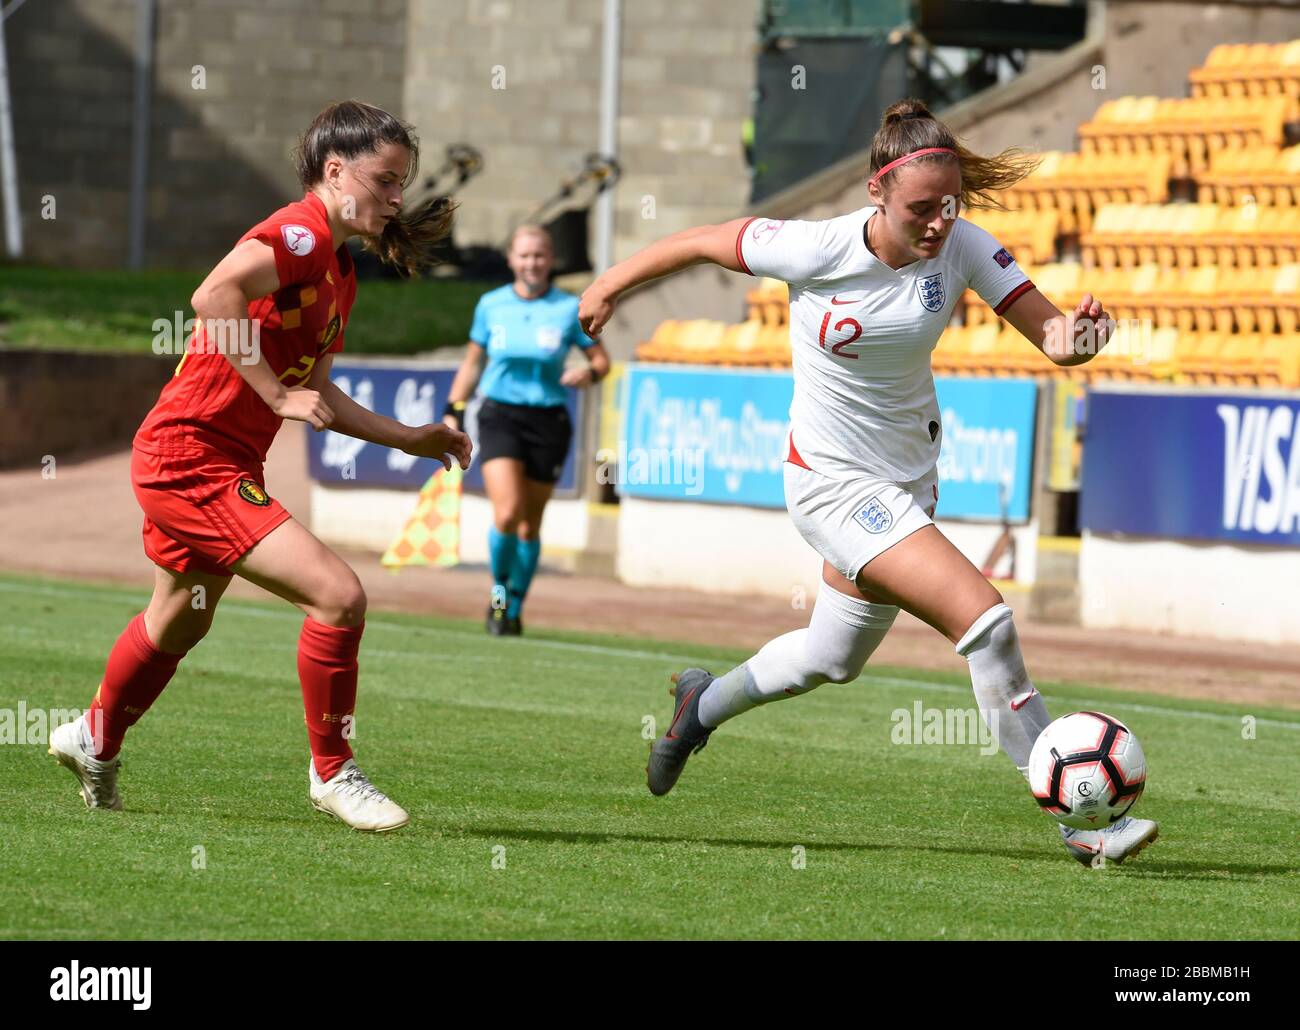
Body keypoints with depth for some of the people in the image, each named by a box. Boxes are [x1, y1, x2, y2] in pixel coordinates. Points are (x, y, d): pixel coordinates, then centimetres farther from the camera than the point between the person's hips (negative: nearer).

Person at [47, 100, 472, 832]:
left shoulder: (339, 271, 15)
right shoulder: (303, 233, -16)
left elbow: (318, 397, 21)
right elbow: (215, 294, -33)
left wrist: (411, 439, 15)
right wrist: (276, 394, -29)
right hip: (194, 459, -11)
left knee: (181, 621, 31)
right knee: (338, 594, -19)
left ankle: (96, 741, 54)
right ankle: (332, 773, -3)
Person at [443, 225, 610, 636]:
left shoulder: (570, 309, -1)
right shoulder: (491, 305, 4)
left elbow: (601, 359, 6)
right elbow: (472, 362, 15)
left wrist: (589, 374, -16)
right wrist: (453, 410, 9)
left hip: (548, 421, 0)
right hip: (500, 416, 0)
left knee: (529, 524, 6)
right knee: (507, 513, -19)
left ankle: (514, 609, 23)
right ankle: (498, 589, 6)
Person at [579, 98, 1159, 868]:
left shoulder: (964, 248, -14)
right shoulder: (816, 251, -24)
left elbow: (1050, 332, -18)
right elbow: (703, 241, -8)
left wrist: (1074, 338, -43)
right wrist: (612, 287, 6)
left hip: (910, 475, 6)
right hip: (834, 481, -6)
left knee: (833, 660, 25)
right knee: (985, 617, -21)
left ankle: (705, 704, 54)